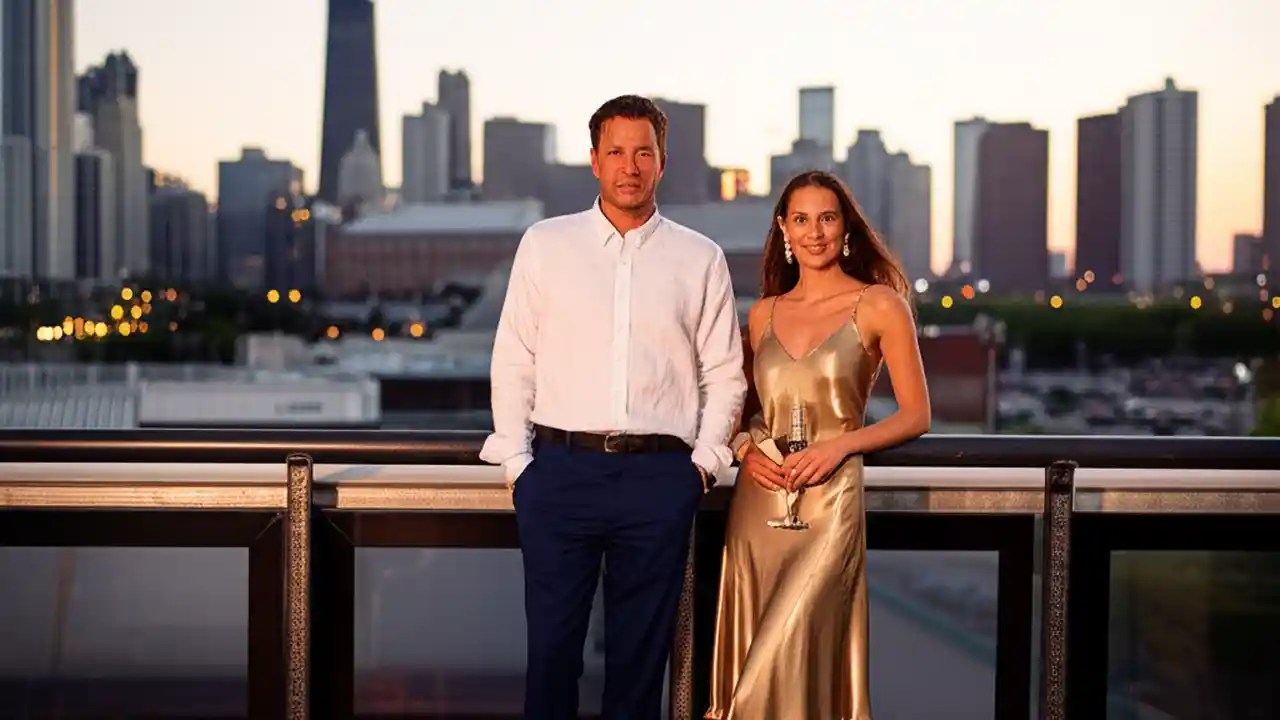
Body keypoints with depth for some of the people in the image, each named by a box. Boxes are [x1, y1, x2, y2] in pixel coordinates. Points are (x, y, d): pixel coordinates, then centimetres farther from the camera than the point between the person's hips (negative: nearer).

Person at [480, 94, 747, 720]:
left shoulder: (700, 259, 8)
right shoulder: (545, 244, 7)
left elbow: (725, 374, 9)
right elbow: (512, 359, 7)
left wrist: (703, 462, 1)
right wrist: (516, 459, 1)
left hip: (659, 474, 0)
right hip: (560, 467, 0)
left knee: (642, 646, 6)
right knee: (552, 640, 2)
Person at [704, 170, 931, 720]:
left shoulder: (879, 305, 0)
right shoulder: (763, 313, 12)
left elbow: (916, 415, 0)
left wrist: (840, 444, -14)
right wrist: (744, 448, -1)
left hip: (829, 500, -4)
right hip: (758, 503, 4)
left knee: (790, 656, -10)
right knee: (755, 657, 6)